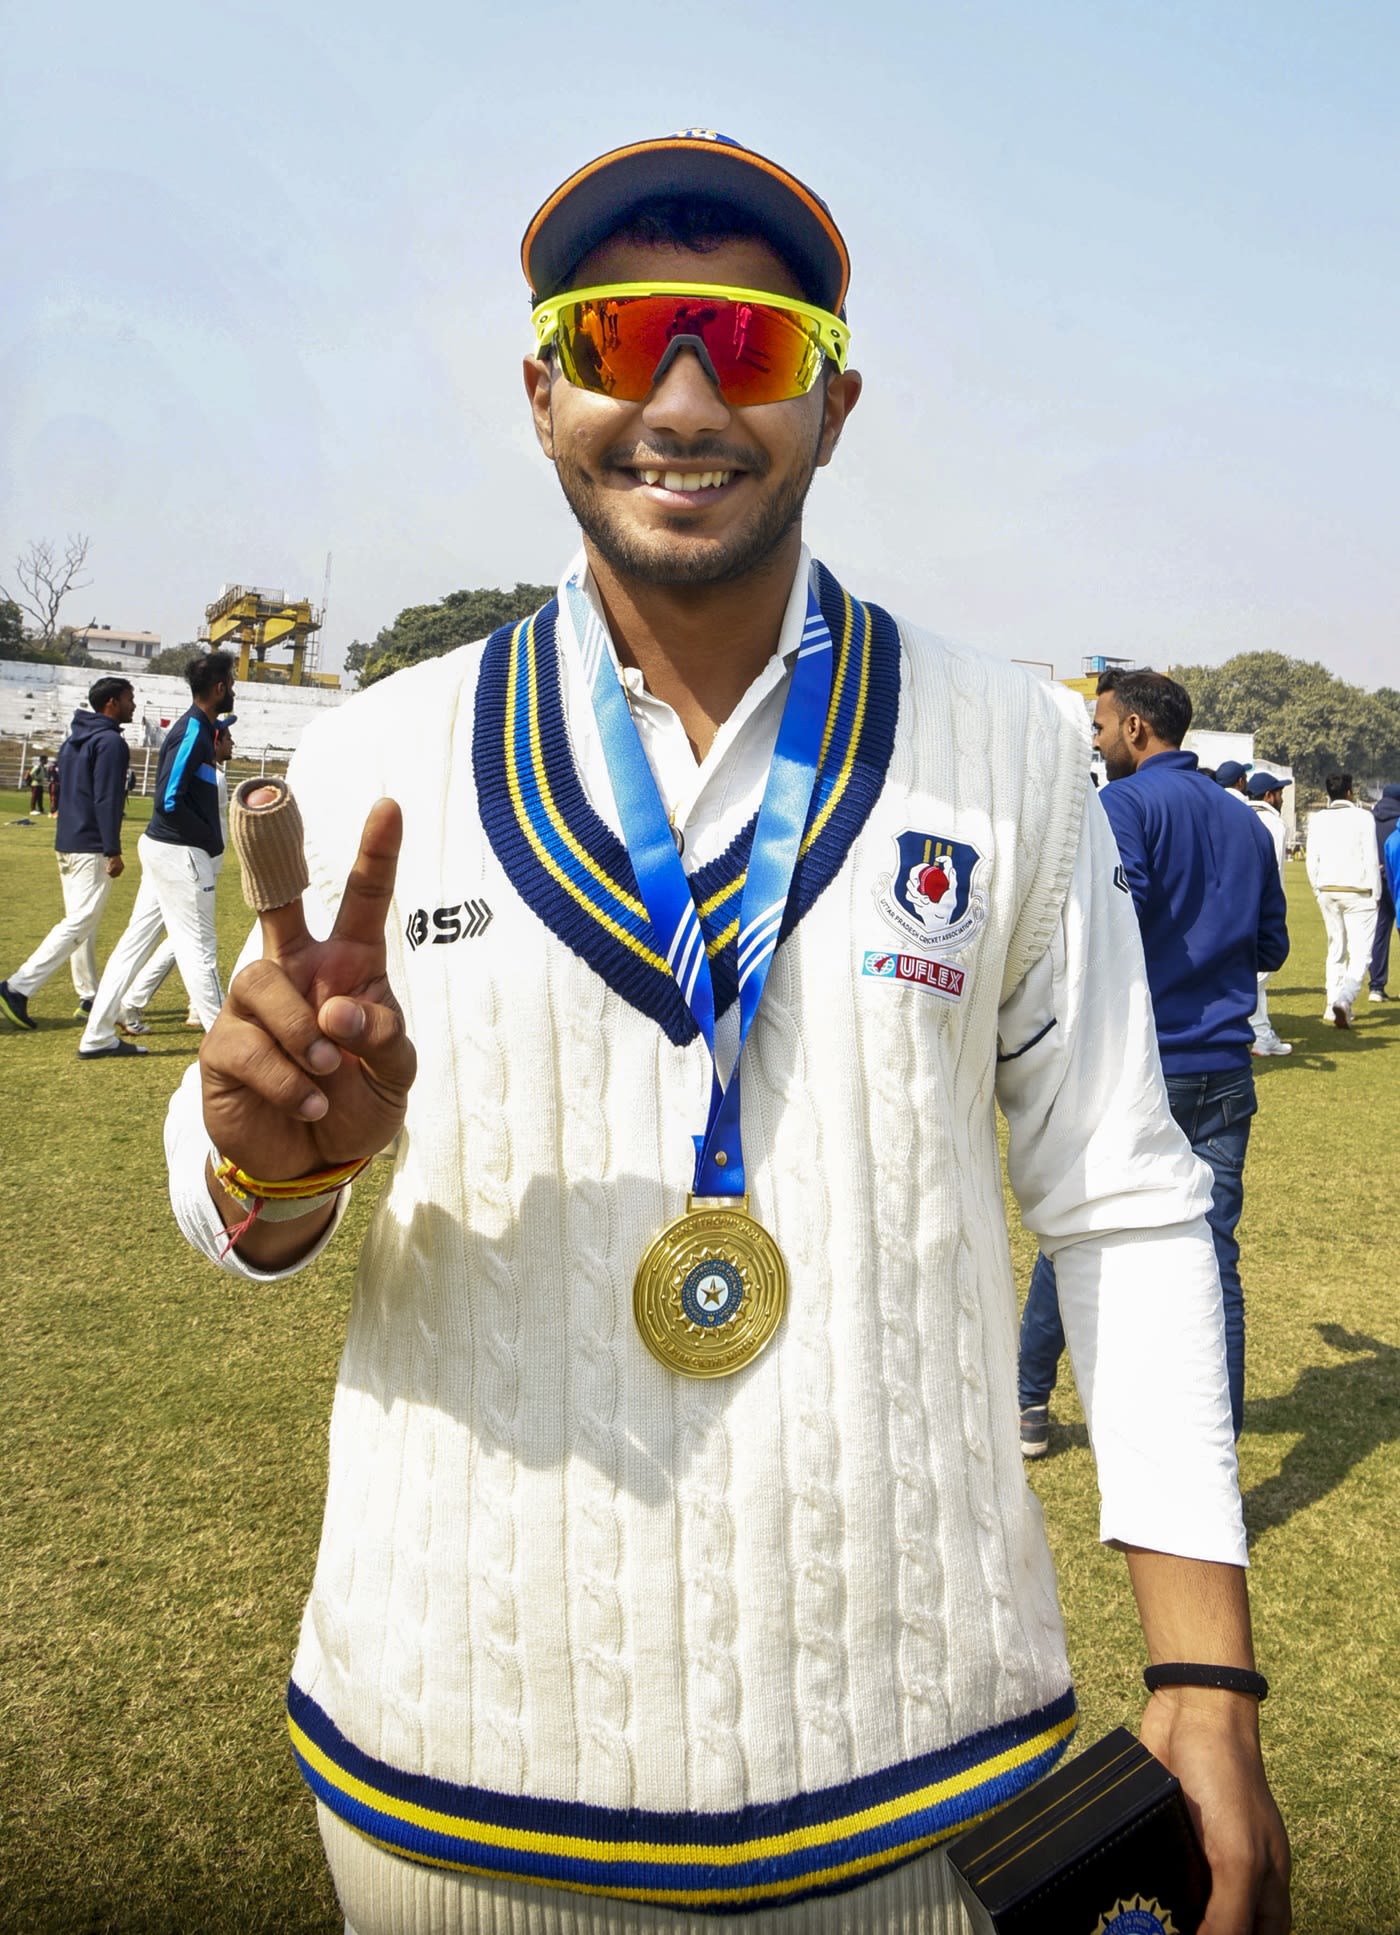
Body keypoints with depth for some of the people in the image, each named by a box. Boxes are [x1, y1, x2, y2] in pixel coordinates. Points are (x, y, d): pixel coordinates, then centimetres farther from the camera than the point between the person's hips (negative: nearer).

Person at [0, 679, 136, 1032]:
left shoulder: (73, 739, 16)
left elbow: (61, 791, 20)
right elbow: (106, 800, -19)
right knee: (80, 923, -9)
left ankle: (89, 996, 20)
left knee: (80, 921, 14)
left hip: (66, 843, 10)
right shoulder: (110, 742, -12)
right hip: (92, 848, -10)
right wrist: (113, 851, -18)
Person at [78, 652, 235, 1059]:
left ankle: (98, 1037, 18)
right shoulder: (193, 734, -17)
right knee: (199, 948, -2)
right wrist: (211, 840, -14)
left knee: (136, 941, 11)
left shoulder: (199, 728, 11)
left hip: (164, 848, 9)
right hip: (181, 853, -9)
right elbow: (169, 802, -22)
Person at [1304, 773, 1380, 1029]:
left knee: (1336, 950, 16)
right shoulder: (1362, 817, -6)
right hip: (1358, 892, -5)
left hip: (1327, 892, 5)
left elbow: (1311, 860, 5)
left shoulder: (1317, 819, 5)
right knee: (1361, 953, -5)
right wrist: (1375, 895, -1)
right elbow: (1371, 859, -8)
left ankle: (1332, 1005, 15)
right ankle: (1345, 999, -26)